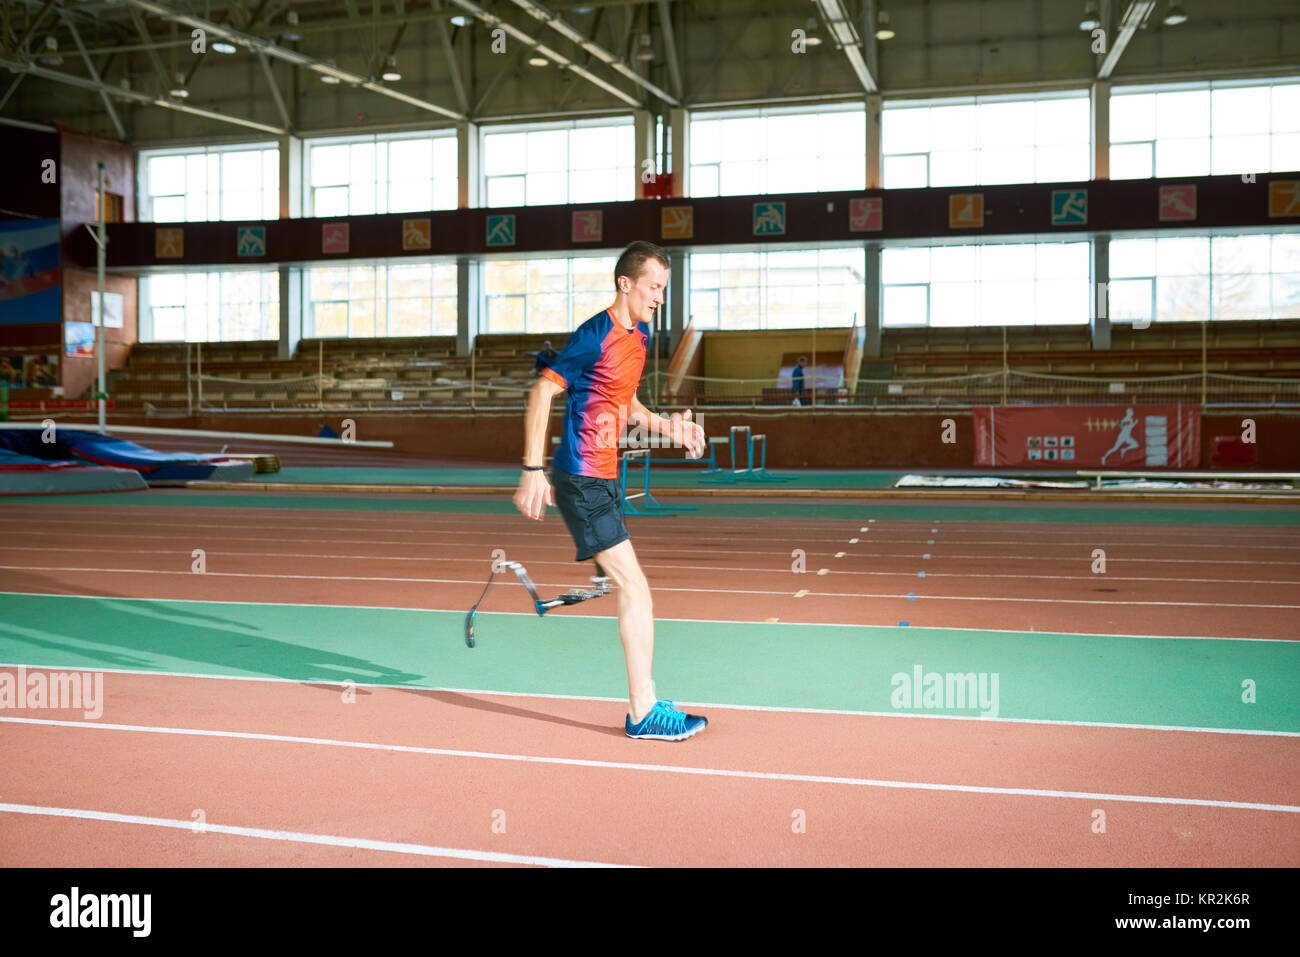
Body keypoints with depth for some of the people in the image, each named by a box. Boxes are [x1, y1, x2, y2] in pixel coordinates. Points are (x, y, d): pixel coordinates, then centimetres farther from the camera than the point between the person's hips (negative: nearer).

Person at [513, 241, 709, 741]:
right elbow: (541, 394, -14)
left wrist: (666, 426, 10)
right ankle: (644, 712, -3)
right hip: (581, 480, -9)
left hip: (605, 477, 9)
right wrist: (533, 470, -18)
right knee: (634, 587, -9)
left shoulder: (639, 336, 13)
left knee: (628, 589, 14)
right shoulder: (595, 335, -14)